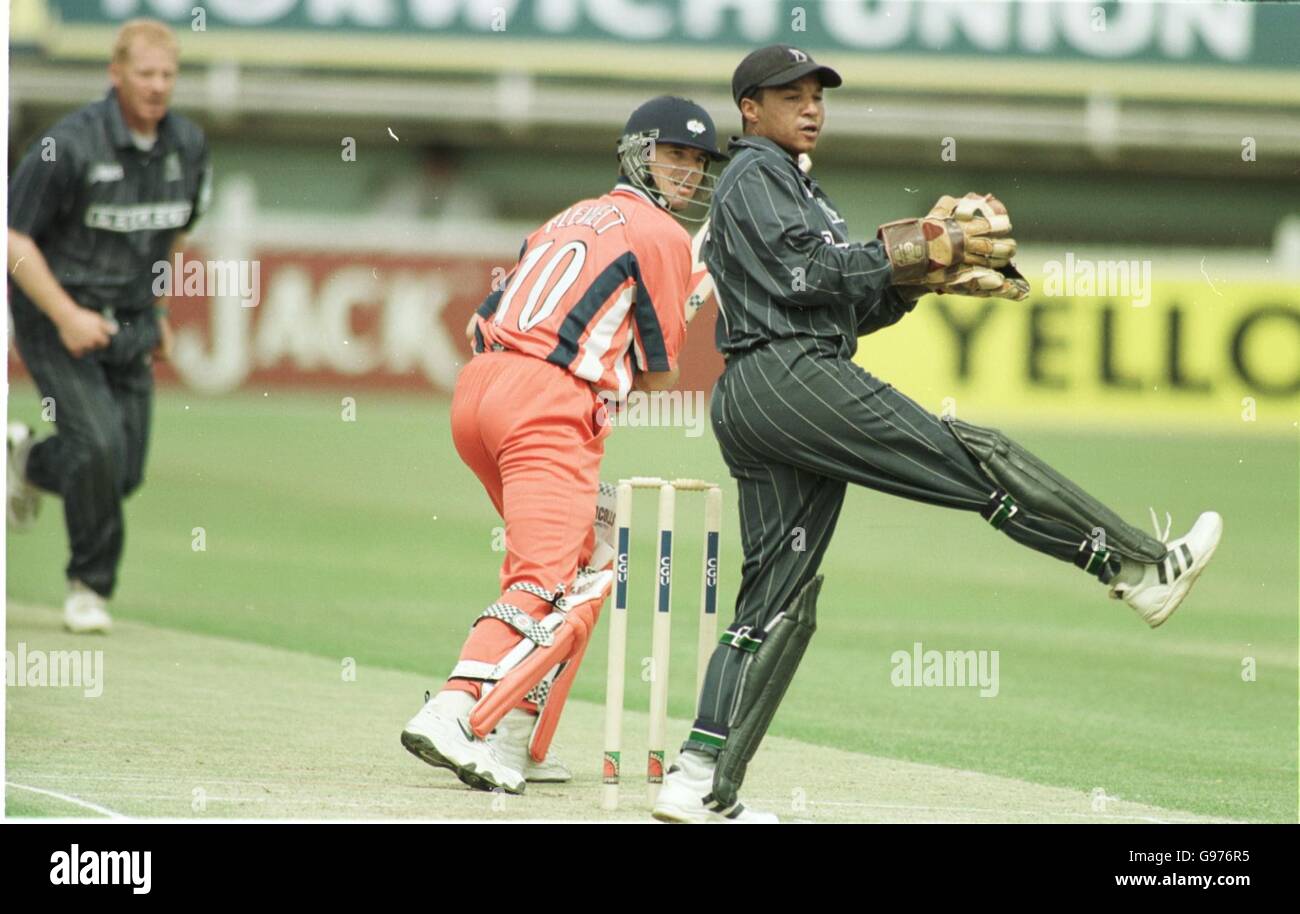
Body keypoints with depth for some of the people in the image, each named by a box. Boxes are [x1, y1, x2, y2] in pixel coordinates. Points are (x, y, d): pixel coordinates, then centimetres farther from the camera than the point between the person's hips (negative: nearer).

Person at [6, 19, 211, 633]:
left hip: (130, 328, 6)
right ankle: (89, 587, 0)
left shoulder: (187, 146, 1)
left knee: (125, 474, 1)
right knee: (99, 445, -21)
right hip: (56, 320, -6)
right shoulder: (70, 145, -18)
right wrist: (66, 316, -21)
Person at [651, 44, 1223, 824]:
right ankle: (1145, 569, -12)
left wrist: (921, 276, 10)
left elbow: (853, 308, 26)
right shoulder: (755, 176, 1)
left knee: (780, 600, 4)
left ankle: (703, 781, -1)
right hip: (790, 373, -10)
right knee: (976, 458, -11)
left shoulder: (800, 189, 31)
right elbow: (800, 275, -14)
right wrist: (910, 253, -11)